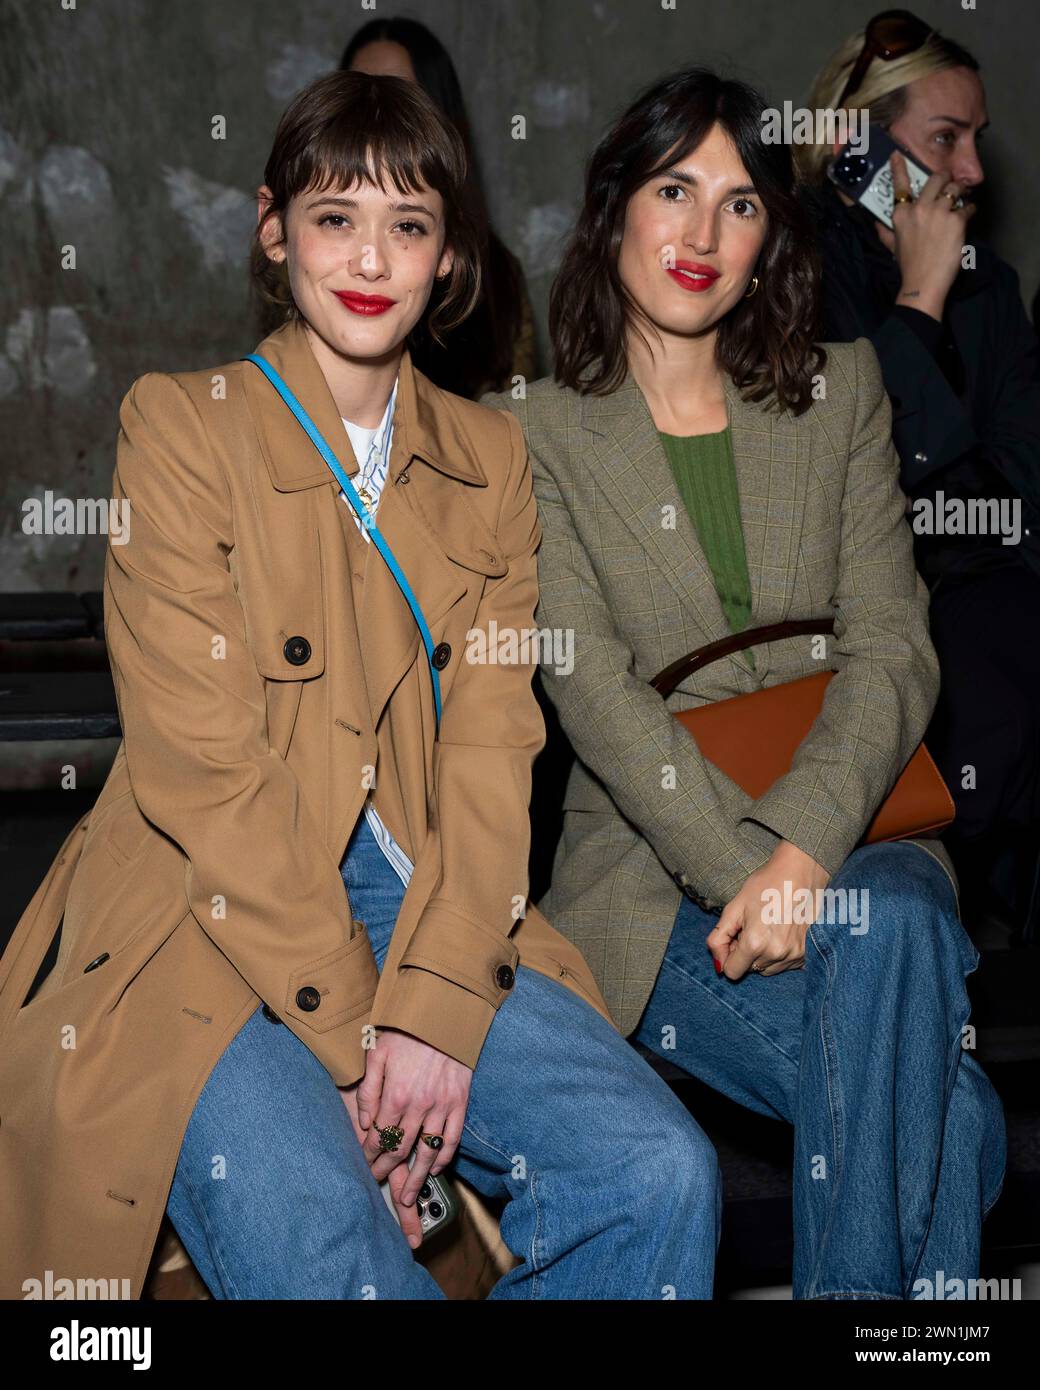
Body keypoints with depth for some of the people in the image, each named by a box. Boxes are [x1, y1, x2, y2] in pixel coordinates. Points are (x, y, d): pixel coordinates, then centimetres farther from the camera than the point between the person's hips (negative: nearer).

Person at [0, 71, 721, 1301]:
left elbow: (492, 748, 3)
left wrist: (436, 1005, -12)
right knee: (318, 1241, -31)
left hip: (429, 915, 4)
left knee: (661, 1176, -18)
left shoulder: (488, 457, 13)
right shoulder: (180, 426, -1)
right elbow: (203, 762, -9)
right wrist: (349, 1030, -14)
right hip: (211, 925, -4)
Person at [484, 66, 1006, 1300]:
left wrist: (804, 852, -18)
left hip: (854, 840, 3)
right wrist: (746, 872, -21)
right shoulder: (533, 433, 3)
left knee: (890, 923, -33)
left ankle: (858, 1280, -17)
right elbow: (593, 689, -9)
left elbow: (892, 649, 0)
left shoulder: (841, 390, 11)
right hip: (652, 881, -3)